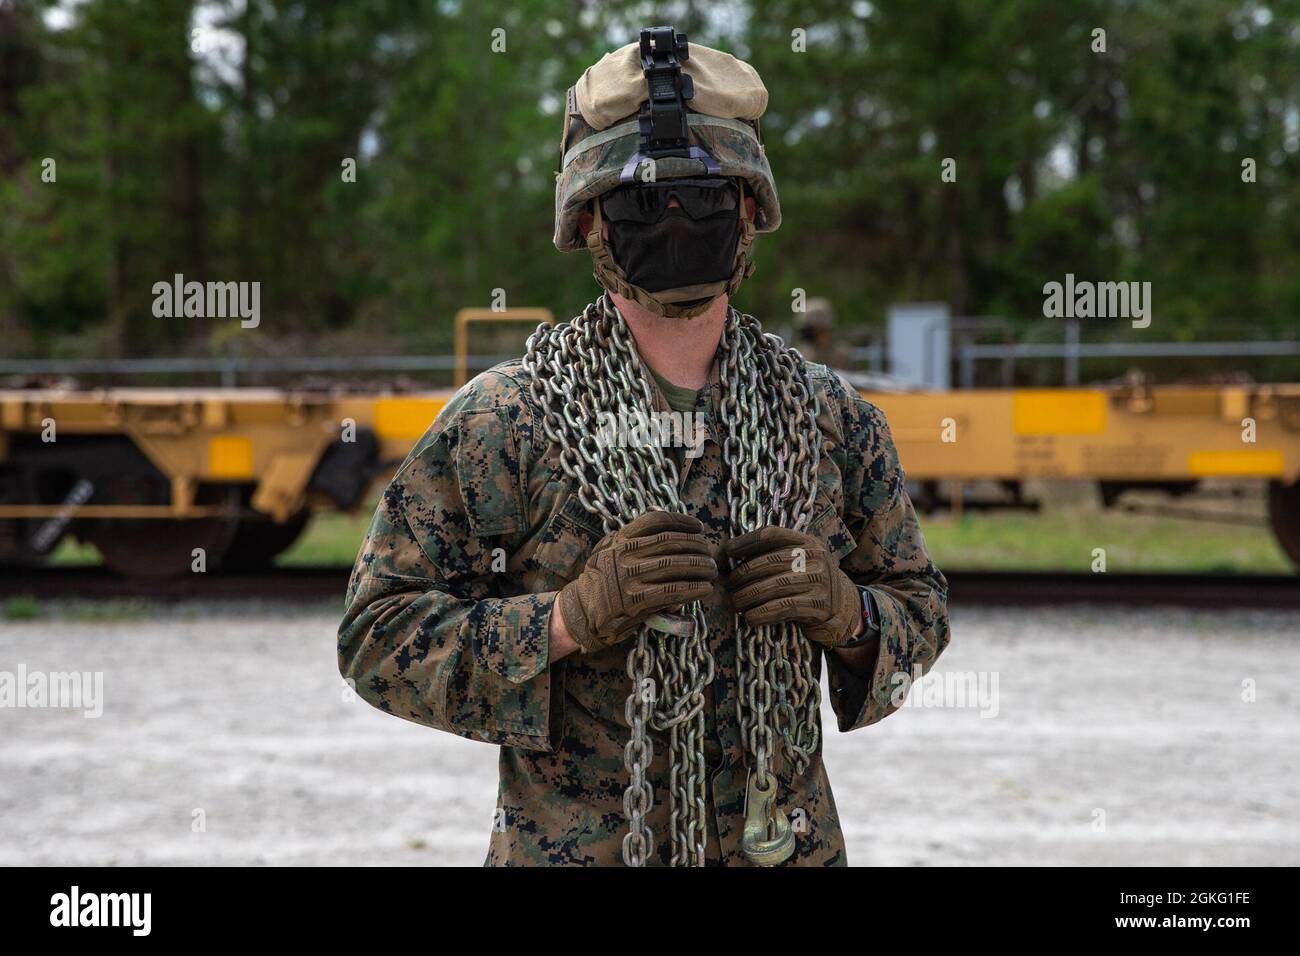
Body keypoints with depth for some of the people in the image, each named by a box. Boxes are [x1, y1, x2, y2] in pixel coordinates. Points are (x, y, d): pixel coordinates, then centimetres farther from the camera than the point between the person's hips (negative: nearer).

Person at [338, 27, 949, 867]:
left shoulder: (834, 421, 1)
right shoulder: (500, 424, -9)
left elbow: (921, 608, 10)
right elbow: (380, 637, -10)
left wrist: (847, 612, -12)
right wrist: (570, 617, -23)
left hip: (790, 846, 3)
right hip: (572, 848, -3)